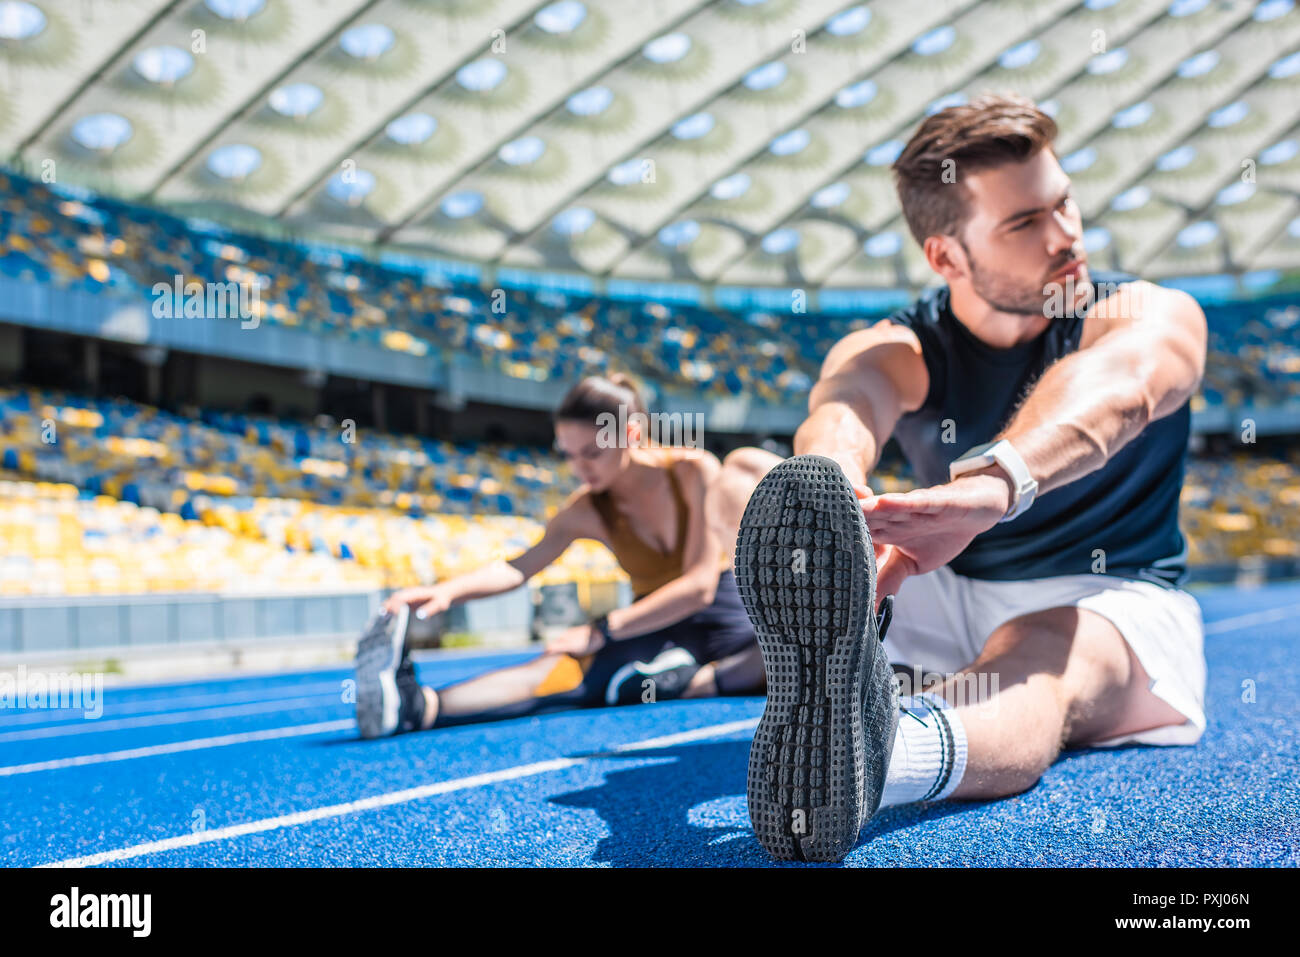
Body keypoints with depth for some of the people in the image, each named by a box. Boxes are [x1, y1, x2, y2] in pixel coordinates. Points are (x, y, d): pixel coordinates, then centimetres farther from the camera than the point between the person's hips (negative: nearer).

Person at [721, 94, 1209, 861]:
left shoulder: (1155, 317, -8)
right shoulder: (892, 351, -3)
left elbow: (1116, 385, -35)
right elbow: (841, 414, -30)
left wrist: (991, 486, -59)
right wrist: (834, 503, -57)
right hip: (942, 604, 4)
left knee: (1037, 661, -42)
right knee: (748, 476, -13)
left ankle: (885, 748, -77)